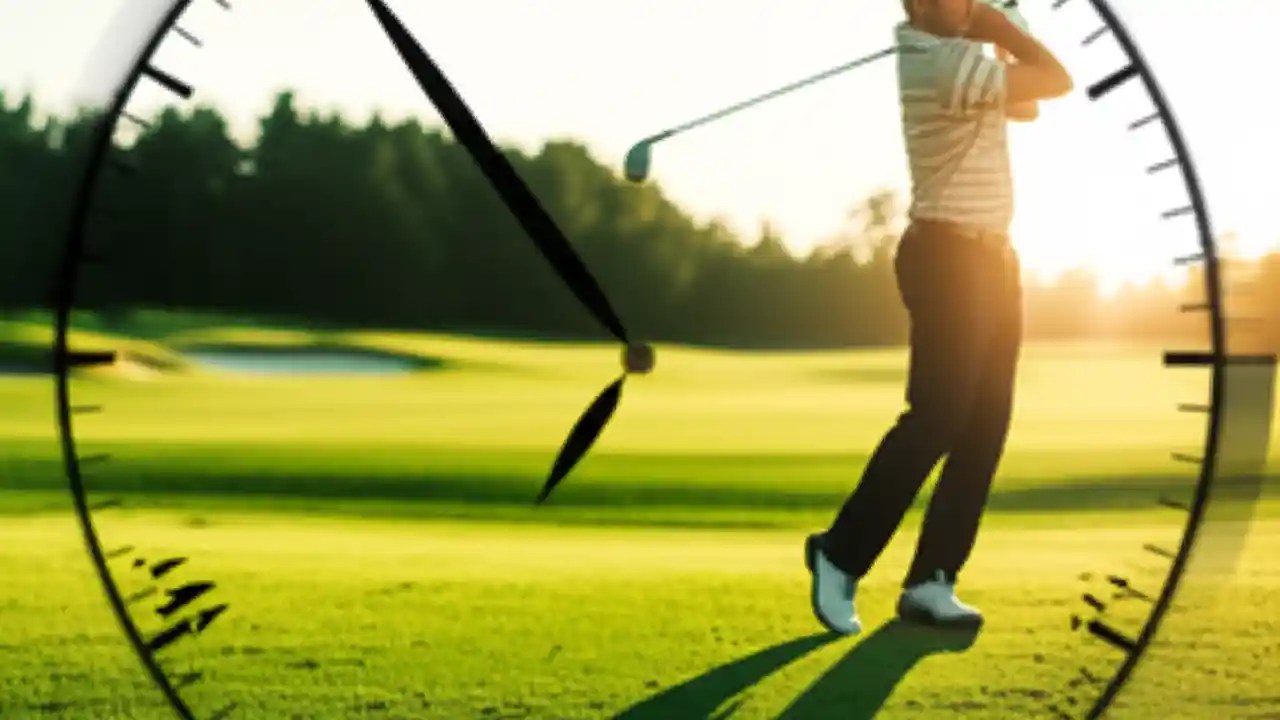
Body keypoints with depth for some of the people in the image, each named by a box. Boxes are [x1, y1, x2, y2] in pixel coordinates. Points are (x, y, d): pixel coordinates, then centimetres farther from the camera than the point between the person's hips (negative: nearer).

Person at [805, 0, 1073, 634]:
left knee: (983, 427, 4)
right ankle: (840, 554, 1)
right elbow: (1056, 81, -13)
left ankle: (931, 581, 4)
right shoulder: (946, 63, -17)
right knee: (936, 418, -10)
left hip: (989, 255, 10)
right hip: (949, 257, -10)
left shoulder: (952, 56, 14)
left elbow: (1025, 106, 20)